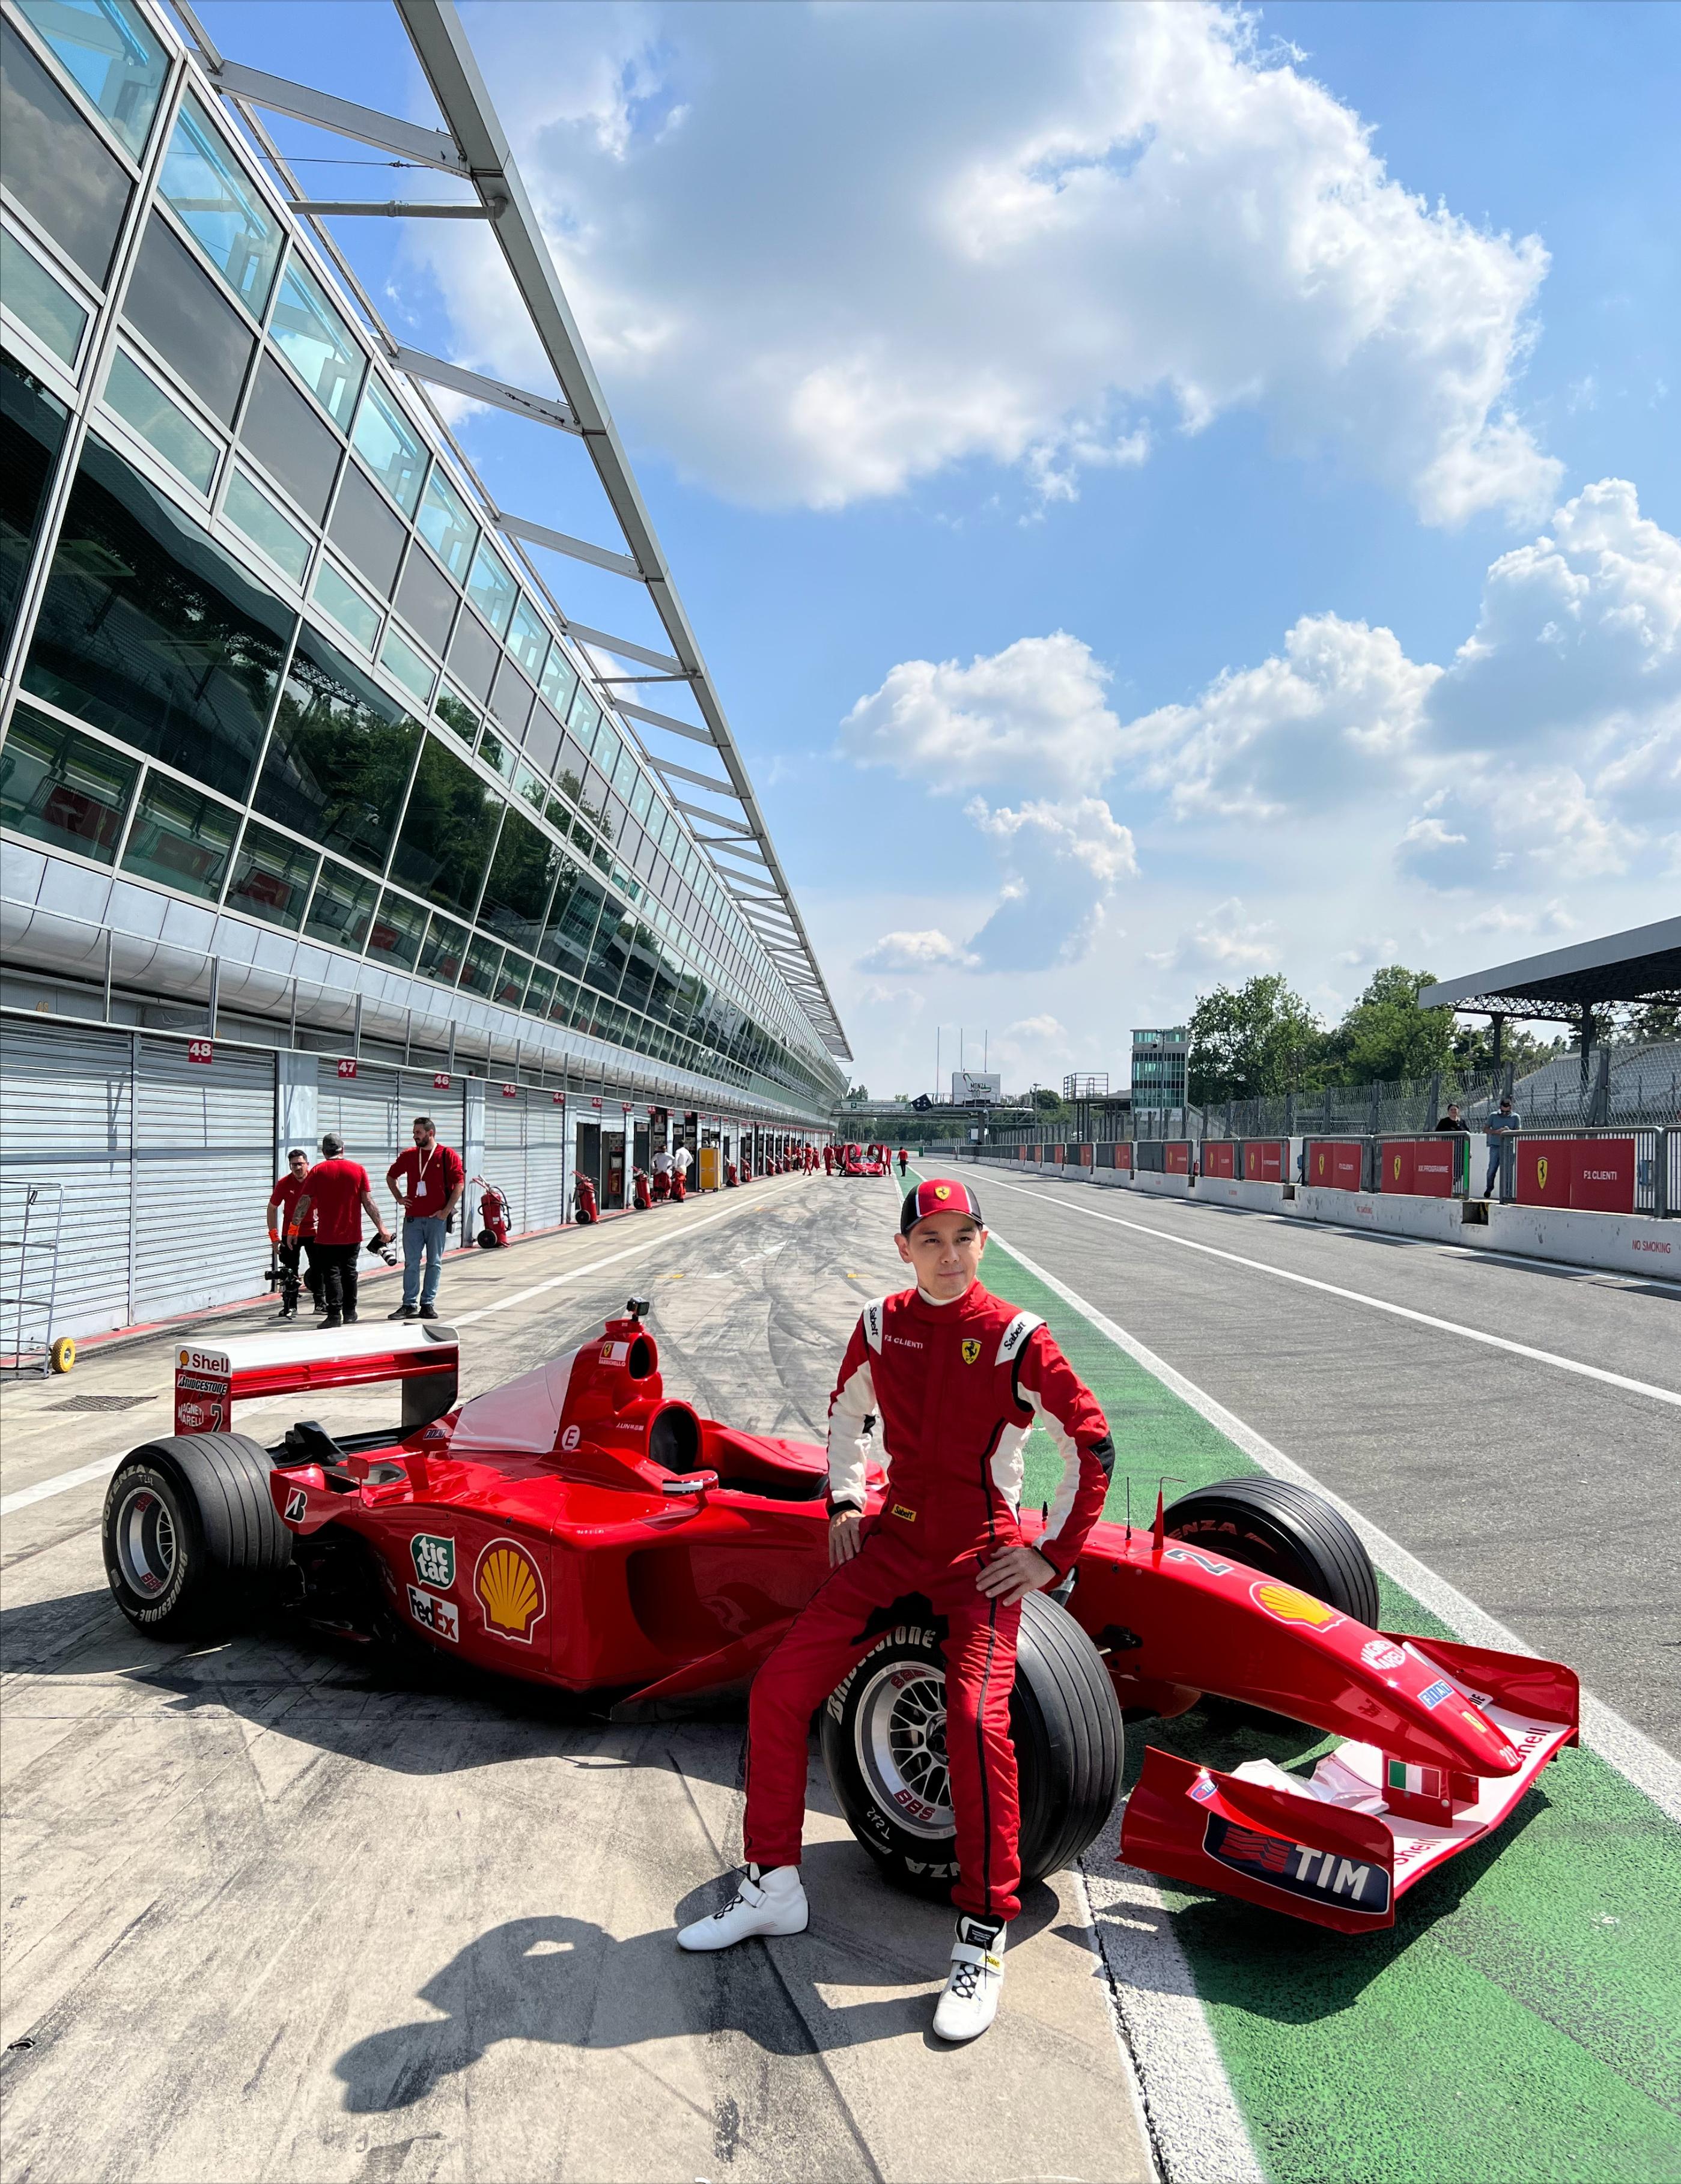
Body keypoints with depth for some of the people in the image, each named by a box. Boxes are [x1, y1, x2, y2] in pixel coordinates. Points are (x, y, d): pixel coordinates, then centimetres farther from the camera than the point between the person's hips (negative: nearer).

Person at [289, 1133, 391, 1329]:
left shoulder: (318, 1171, -3)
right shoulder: (358, 1169, 0)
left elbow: (304, 1202, -5)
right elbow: (368, 1202, -2)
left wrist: (293, 1228, 3)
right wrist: (381, 1227, 2)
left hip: (327, 1236, -2)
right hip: (352, 1234, 2)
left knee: (331, 1274, 2)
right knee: (349, 1272, 15)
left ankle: (335, 1315, -4)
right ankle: (350, 1314, 21)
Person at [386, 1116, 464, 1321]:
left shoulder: (448, 1155, -3)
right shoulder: (408, 1156, 8)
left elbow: (459, 1183, -6)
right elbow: (391, 1176, 24)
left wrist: (447, 1210, -11)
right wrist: (399, 1198, 10)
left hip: (437, 1218, -3)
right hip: (412, 1218, 3)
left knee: (434, 1262, 4)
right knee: (411, 1263, 2)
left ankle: (428, 1304, 11)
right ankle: (409, 1305, 6)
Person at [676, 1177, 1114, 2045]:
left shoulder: (1018, 1339, -12)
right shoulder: (881, 1324, 2)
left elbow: (1093, 1445, -7)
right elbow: (847, 1411, 22)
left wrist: (1053, 1556, -7)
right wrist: (843, 1504, 14)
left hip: (982, 1554, -5)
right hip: (893, 1537, 5)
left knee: (976, 1721, -26)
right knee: (778, 1687, -4)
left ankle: (984, 1939, -6)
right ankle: (773, 1886, 15)